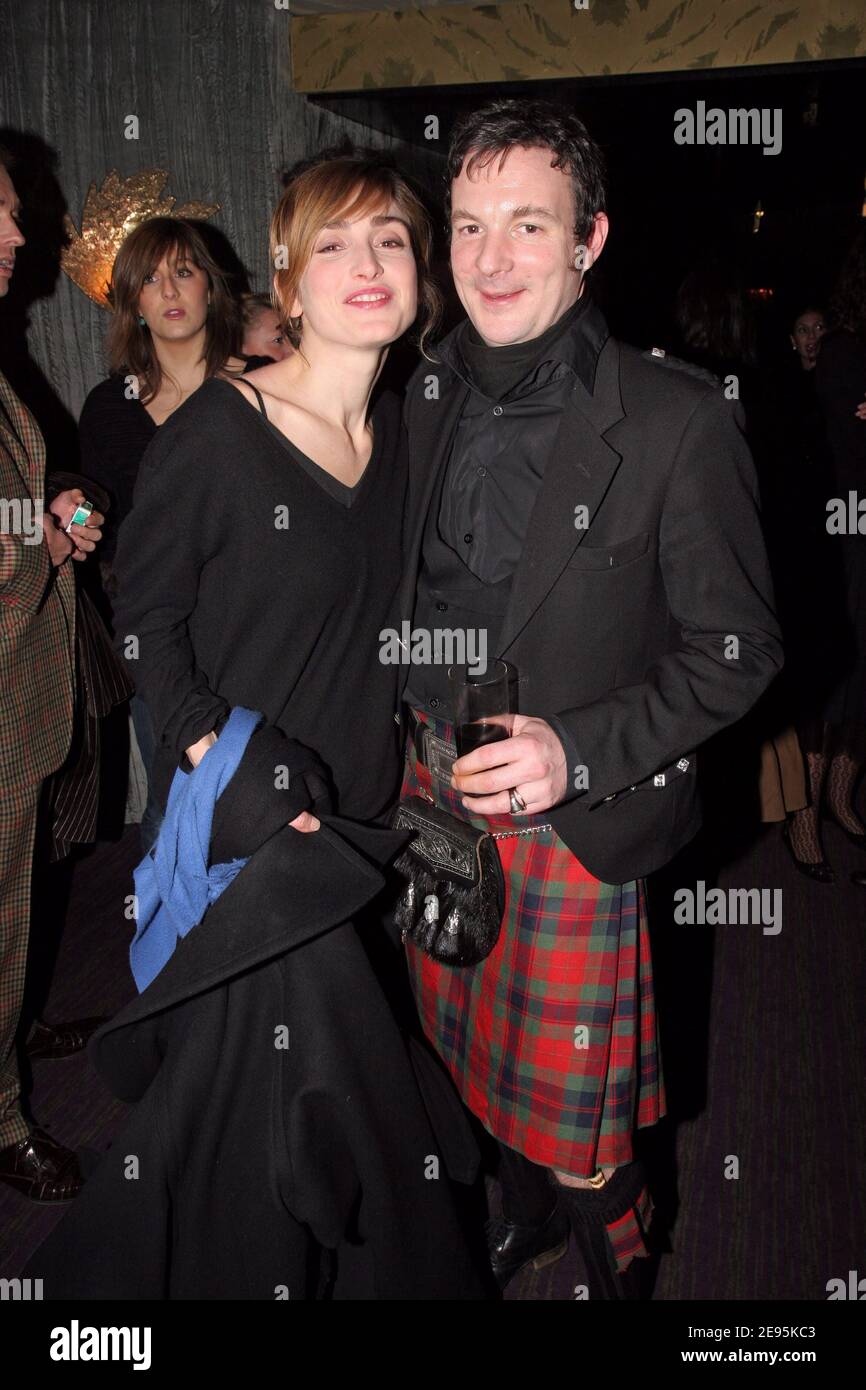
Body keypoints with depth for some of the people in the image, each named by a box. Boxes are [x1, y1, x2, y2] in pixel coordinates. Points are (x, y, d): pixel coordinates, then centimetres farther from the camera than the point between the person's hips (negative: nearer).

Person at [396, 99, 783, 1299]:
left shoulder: (677, 423, -16)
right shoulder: (430, 399, 2)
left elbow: (735, 651, -12)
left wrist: (576, 752, -23)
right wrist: (413, 748, 4)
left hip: (577, 824, -5)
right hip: (432, 792, 6)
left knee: (576, 1124, 9)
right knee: (481, 1062, 24)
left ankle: (616, 1266, 41)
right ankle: (524, 1213, 52)